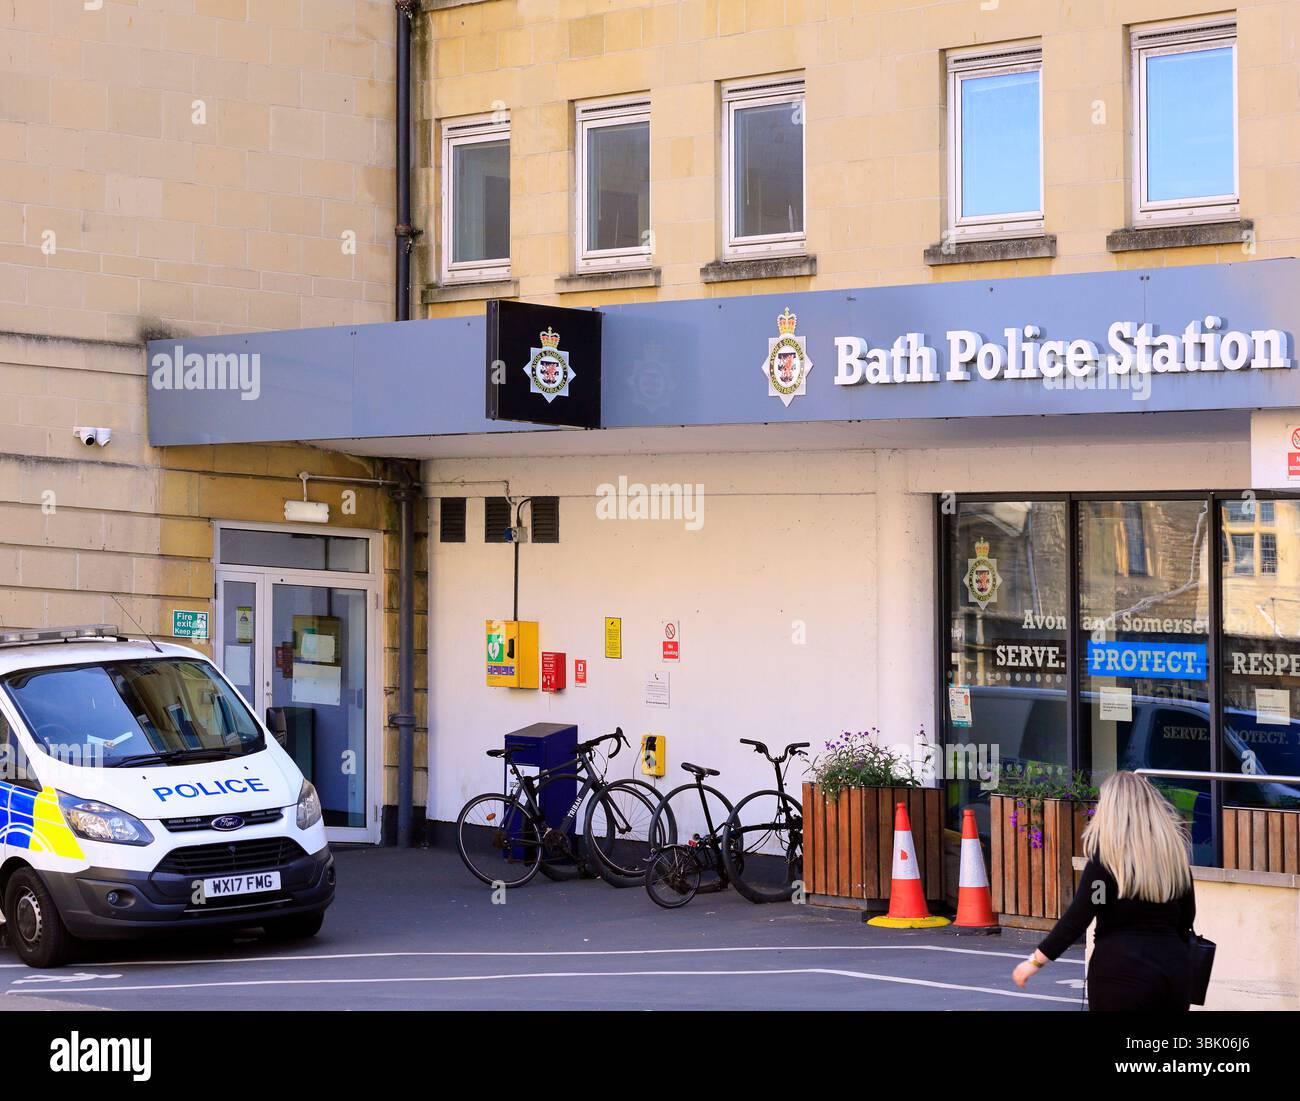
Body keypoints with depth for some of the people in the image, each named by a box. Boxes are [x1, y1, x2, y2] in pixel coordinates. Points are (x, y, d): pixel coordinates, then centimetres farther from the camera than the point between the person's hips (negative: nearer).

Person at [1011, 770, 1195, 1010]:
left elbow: (1079, 916, -15)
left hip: (1123, 972, -5)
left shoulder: (1107, 855, -9)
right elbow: (1187, 918, 14)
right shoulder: (1174, 849, 6)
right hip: (1173, 968, 5)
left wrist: (1037, 960, -11)